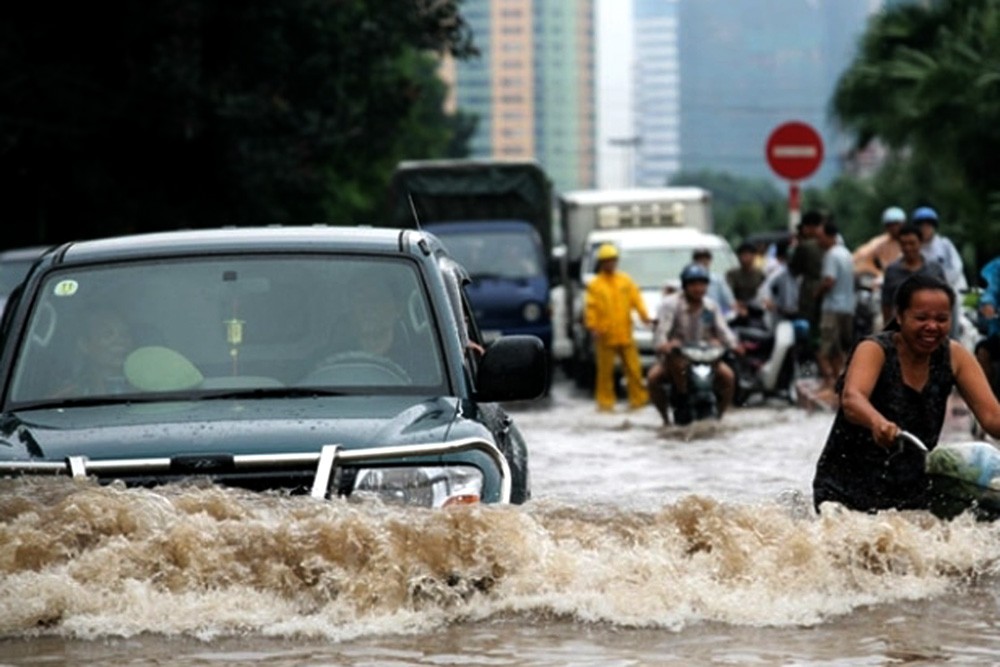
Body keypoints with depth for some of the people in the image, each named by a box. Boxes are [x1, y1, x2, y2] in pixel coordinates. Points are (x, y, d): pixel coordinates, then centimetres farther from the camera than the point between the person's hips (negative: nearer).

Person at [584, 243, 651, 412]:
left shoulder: (625, 280, 12)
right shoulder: (595, 285, 2)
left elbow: (636, 298, 7)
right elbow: (590, 308, -4)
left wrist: (643, 314, -6)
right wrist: (592, 326, -14)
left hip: (625, 333, 3)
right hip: (605, 335, -3)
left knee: (633, 368, 2)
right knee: (605, 371, 0)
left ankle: (638, 398, 8)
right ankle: (605, 402, 6)